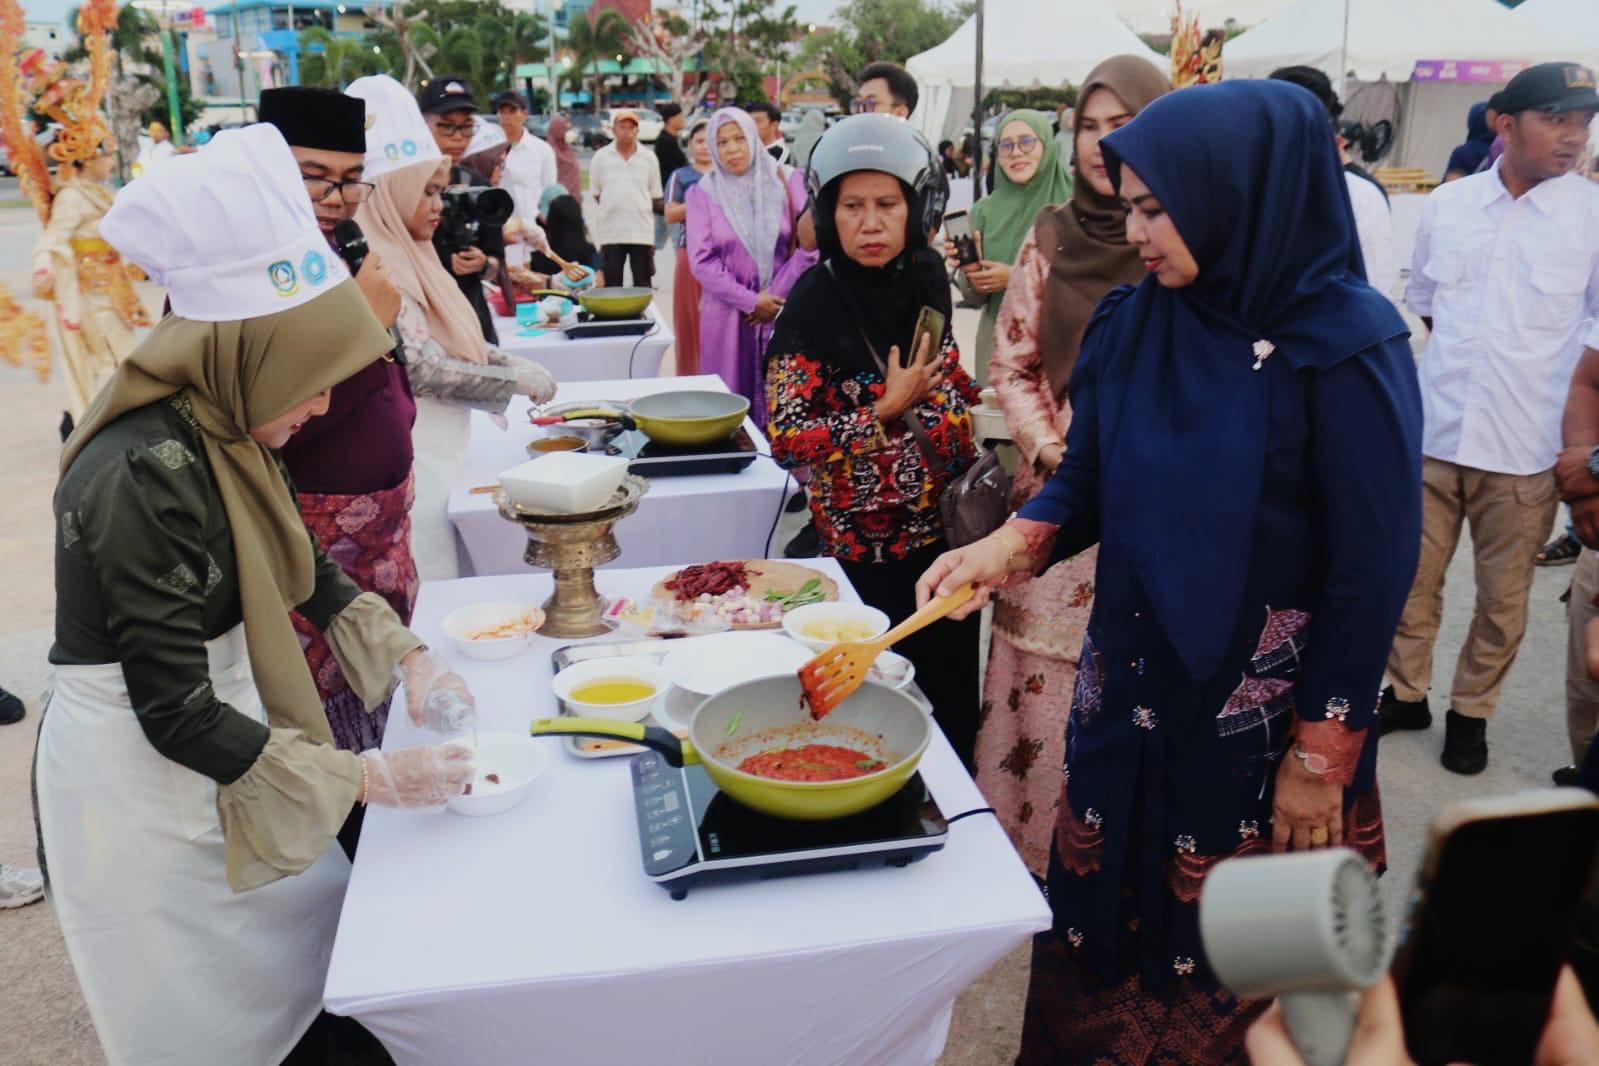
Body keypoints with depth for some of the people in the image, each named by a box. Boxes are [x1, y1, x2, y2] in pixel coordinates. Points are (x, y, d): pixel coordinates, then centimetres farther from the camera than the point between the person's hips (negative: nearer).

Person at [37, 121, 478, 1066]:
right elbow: (177, 717, -26)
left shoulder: (226, 433, -2)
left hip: (217, 726, 8)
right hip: (140, 772, -8)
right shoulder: (143, 477, -29)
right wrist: (370, 778, -24)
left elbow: (309, 570, 13)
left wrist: (409, 660, 1)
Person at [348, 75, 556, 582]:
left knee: (438, 593, 15)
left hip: (439, 459, 9)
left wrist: (511, 362, 6)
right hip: (412, 468, -9)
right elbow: (422, 370, -21)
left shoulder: (408, 256, 12)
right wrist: (514, 380, -13)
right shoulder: (377, 268, -17)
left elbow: (450, 342, 20)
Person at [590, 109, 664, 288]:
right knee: (611, 286, 4)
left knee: (643, 286, 3)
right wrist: (612, 207, 4)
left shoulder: (648, 158, 6)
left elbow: (656, 197, 12)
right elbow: (596, 193, 11)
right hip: (611, 232, 0)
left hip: (642, 231, 0)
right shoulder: (601, 157, 5)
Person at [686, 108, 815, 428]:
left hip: (782, 309, 0)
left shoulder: (788, 181, 4)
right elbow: (701, 261, -3)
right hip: (727, 314, 0)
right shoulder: (702, 193, 4)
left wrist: (775, 296, -6)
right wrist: (751, 301, -9)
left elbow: (810, 244, -1)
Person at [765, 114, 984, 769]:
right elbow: (785, 439, -20)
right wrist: (888, 413, -23)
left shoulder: (926, 279, 0)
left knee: (956, 690, 18)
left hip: (944, 526, 6)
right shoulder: (816, 303, -16)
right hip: (867, 548, -5)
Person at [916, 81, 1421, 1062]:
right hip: (1131, 683, 5)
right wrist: (1009, 546, -12)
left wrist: (1324, 753, -11)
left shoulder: (1346, 346, -16)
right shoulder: (1133, 324, -1)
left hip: (1268, 711, -4)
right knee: (1104, 916, 18)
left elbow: (1375, 563, -14)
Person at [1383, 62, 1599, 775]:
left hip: (1526, 447, -2)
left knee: (1502, 596, 9)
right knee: (1411, 577, 11)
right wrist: (1467, 356, 9)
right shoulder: (1446, 205, 2)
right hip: (1435, 430, 2)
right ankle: (1407, 694, 30)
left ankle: (1470, 711, 28)